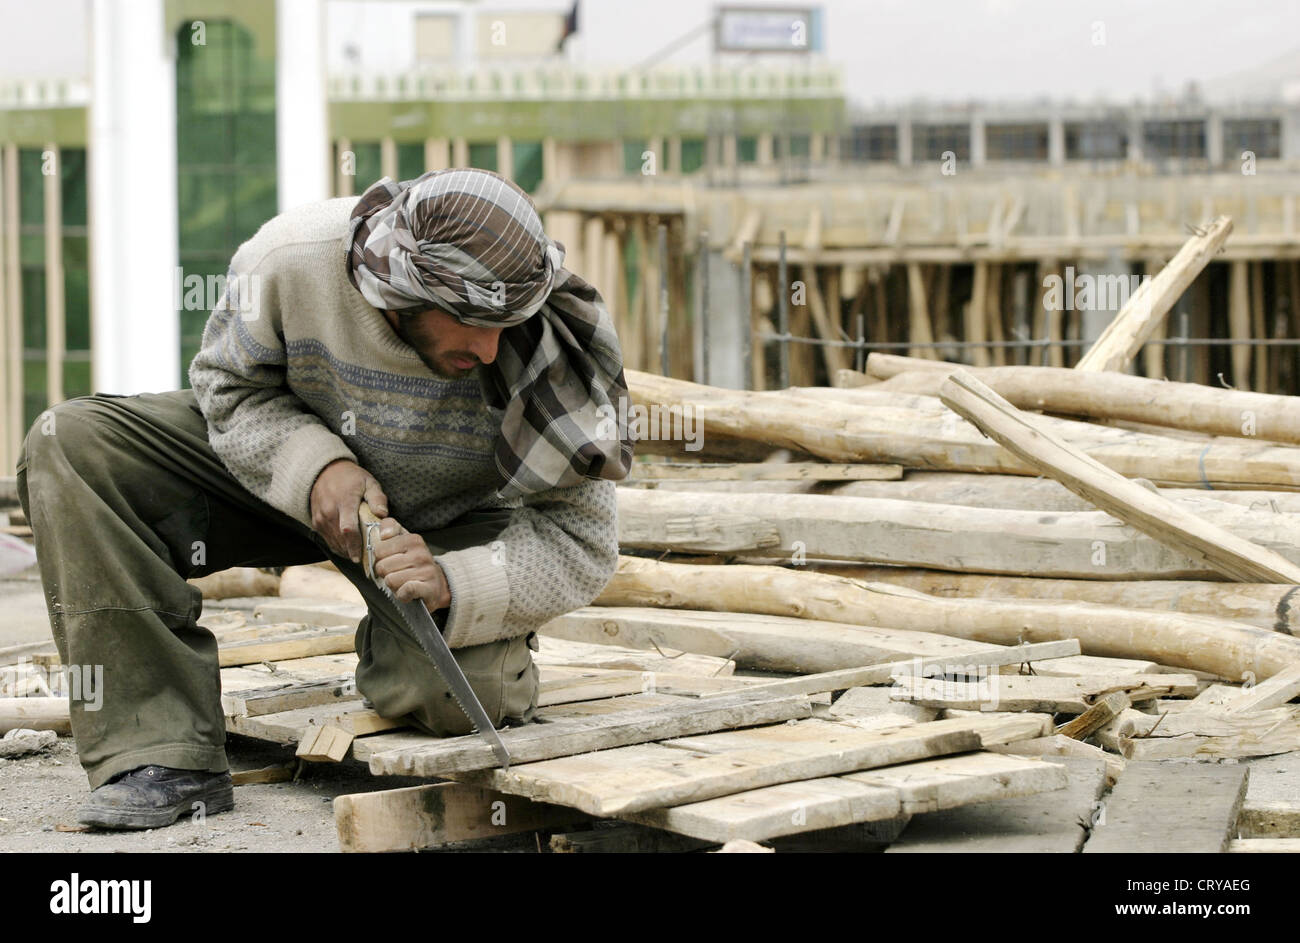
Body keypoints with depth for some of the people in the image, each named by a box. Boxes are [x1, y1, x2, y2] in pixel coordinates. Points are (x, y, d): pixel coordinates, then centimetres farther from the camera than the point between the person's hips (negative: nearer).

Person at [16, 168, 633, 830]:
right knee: (67, 445, -19)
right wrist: (313, 466, -29)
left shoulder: (545, 348, -31)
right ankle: (164, 752, -24)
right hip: (288, 454, 2)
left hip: (451, 526, -2)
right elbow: (230, 385, -9)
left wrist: (453, 584, -42)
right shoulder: (290, 261, -30)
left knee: (450, 697, -32)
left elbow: (579, 544, -24)